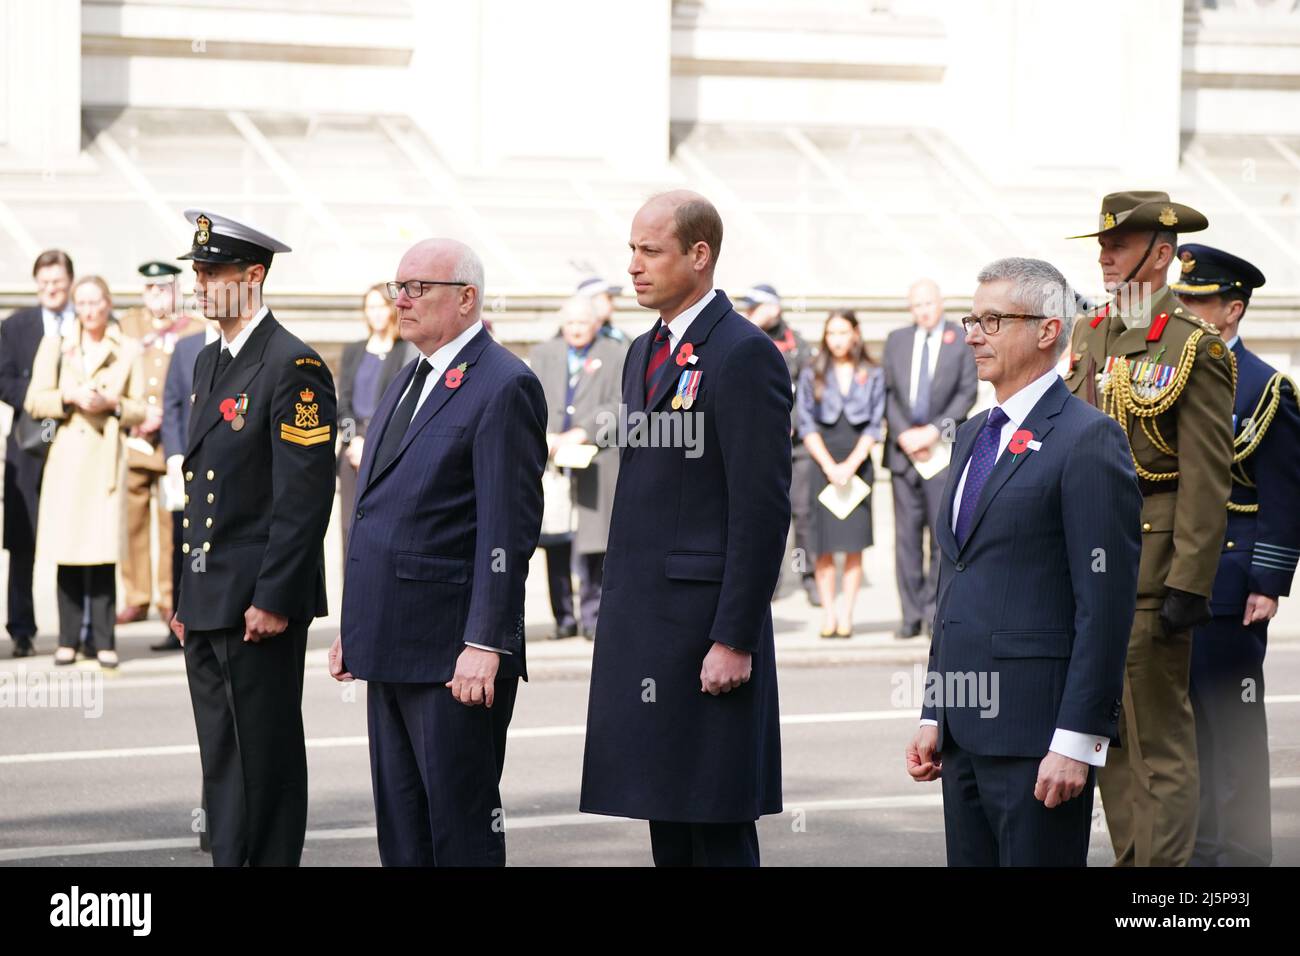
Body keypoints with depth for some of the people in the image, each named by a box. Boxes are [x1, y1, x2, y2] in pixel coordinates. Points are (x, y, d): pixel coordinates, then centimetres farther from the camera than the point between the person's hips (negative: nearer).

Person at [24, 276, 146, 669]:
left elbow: (139, 410, 12)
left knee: (104, 549, -7)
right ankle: (69, 639, 4)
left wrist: (112, 403, -7)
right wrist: (70, 397, -10)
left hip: (106, 456, 0)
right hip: (66, 455, 0)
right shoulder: (55, 345, 9)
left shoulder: (127, 351, 10)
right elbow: (35, 401, 6)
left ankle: (102, 640, -2)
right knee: (68, 549, -3)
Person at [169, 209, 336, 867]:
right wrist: (186, 595, 17)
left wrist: (273, 599, -19)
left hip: (260, 604, -9)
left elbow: (306, 497, -17)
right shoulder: (208, 362, 15)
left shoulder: (293, 366, -12)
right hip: (208, 604, 9)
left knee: (266, 768, -2)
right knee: (222, 764, 12)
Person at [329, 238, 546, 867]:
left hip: (454, 651, -9)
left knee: (461, 826, -4)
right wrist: (354, 626, 18)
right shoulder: (408, 383, 18)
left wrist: (483, 647, -21)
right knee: (400, 825, 12)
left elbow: (509, 528, -17)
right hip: (392, 646, 9)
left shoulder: (504, 386, -11)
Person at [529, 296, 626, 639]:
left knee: (593, 539, -6)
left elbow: (621, 405, -3)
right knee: (556, 541, 0)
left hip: (597, 460, -2)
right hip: (551, 459, 2)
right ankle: (564, 617, 5)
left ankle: (592, 615, 0)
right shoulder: (543, 353, 17)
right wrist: (545, 435, -10)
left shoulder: (616, 356, 7)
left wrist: (582, 432, -12)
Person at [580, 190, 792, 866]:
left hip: (704, 629, -9)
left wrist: (735, 640, -19)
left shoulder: (745, 355, -11)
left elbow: (763, 510, -15)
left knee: (718, 834, -4)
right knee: (664, 820, 11)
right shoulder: (644, 353, 17)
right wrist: (618, 619, 18)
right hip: (641, 630, 9)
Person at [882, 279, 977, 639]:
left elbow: (967, 393, -2)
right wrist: (903, 434, -6)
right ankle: (911, 614, 3)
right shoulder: (896, 340, 13)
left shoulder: (962, 340, 4)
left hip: (944, 450, -2)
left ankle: (934, 610, 2)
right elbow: (887, 392, 8)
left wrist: (934, 431, -11)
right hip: (903, 448, 2)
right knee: (907, 535, 0)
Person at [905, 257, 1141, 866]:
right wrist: (934, 717, 16)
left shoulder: (1088, 439, -9)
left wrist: (1077, 741, -18)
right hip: (966, 731, 8)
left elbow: (1106, 604, -14)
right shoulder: (974, 436, 18)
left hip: (1038, 734, -8)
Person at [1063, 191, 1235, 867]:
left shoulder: (1193, 345, -9)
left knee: (1158, 736, -4)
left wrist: (1189, 583, -17)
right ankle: (1130, 859, 21)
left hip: (1150, 564, -7)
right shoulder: (1089, 334, 13)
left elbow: (1207, 477, -13)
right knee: (1108, 734, 12)